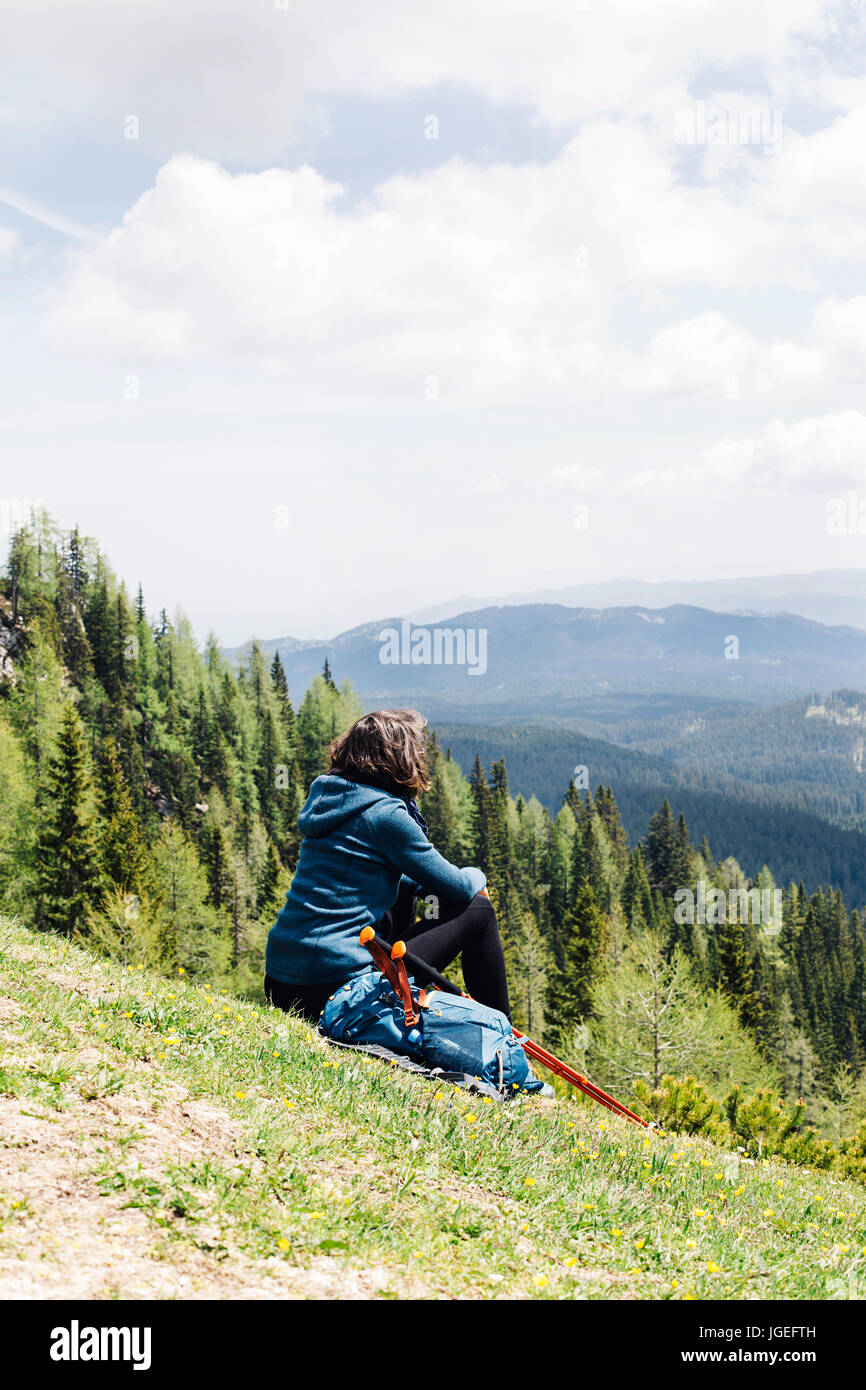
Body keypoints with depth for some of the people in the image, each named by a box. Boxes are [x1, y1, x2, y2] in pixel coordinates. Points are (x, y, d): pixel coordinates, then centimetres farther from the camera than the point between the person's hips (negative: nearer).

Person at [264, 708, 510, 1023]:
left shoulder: (331, 795, 11)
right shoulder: (386, 814, -13)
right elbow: (460, 888, -5)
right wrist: (476, 878, 18)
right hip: (338, 988, -9)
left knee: (402, 885, 30)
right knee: (478, 911, 5)